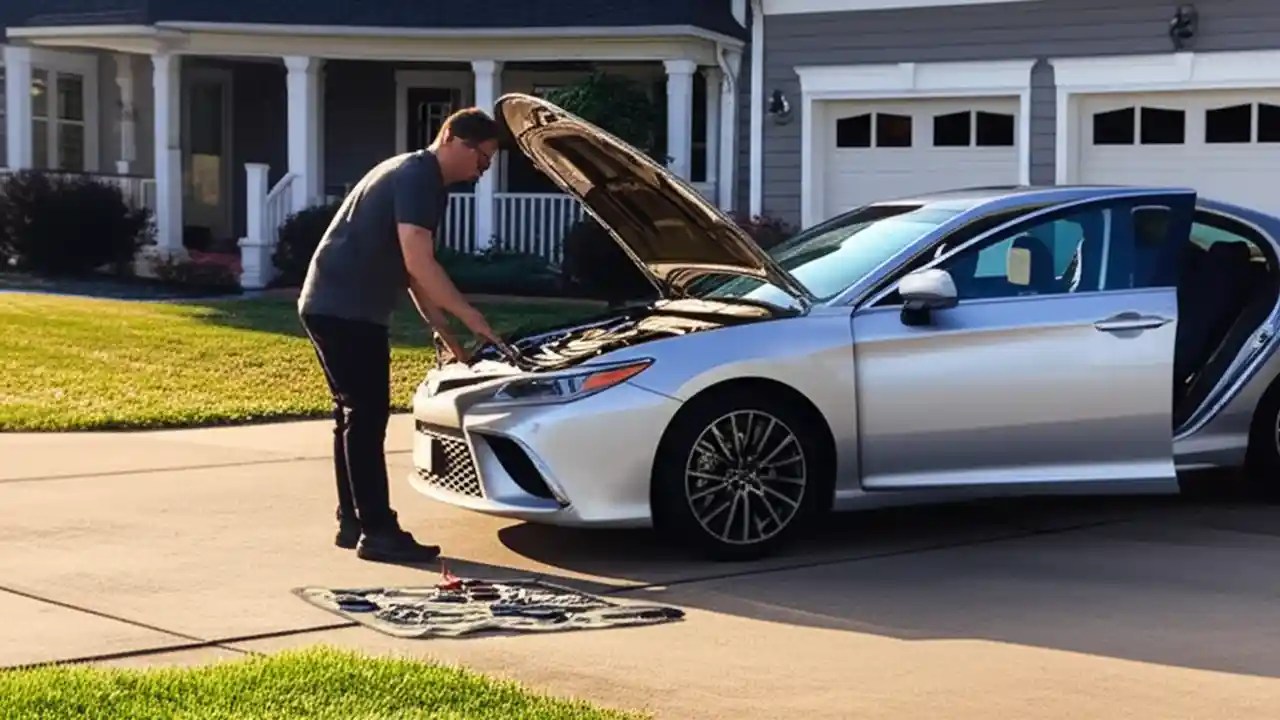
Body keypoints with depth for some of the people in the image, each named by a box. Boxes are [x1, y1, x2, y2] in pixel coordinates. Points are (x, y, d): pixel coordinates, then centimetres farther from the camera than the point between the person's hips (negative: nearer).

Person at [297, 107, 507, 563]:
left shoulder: (419, 179, 17)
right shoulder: (417, 177, -15)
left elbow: (413, 270, 21)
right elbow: (419, 265, -24)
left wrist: (446, 335, 18)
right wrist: (471, 317, -17)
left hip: (343, 308, 11)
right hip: (342, 309, -11)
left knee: (355, 415, 14)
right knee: (367, 416, -10)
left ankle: (353, 523, 21)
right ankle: (376, 531, -8)